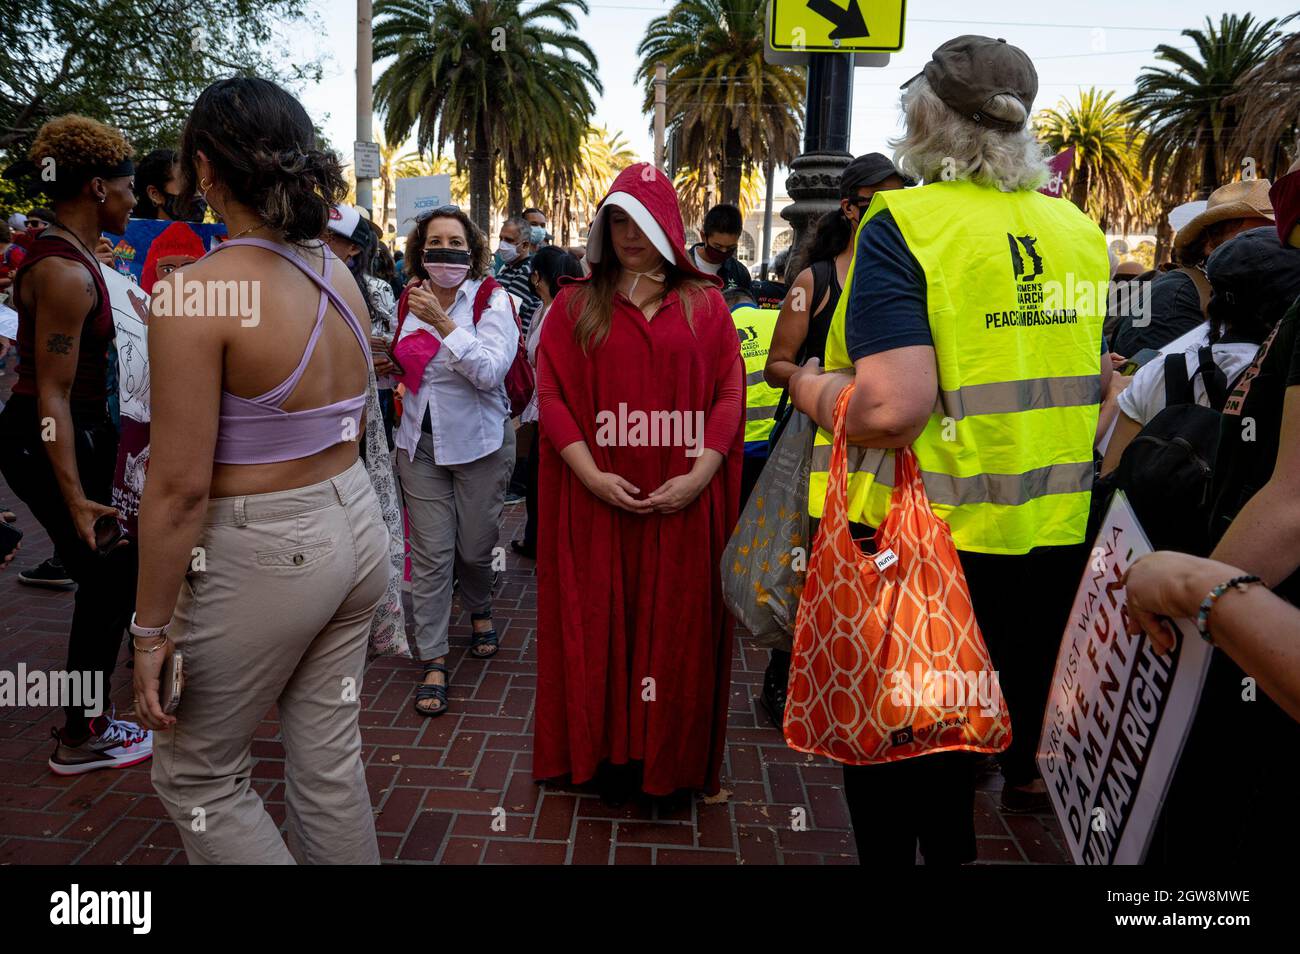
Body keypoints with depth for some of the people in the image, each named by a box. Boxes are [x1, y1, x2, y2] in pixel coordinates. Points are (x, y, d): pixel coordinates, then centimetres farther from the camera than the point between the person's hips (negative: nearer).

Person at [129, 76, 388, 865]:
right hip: (354, 526, 7)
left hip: (264, 552, -7)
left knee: (198, 777, 17)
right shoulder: (341, 277, 3)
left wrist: (152, 628, -8)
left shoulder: (195, 291, -18)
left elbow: (180, 486, -17)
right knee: (331, 762, 19)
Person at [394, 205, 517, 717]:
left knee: (474, 547, 7)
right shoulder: (410, 300, 6)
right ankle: (434, 661, 9)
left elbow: (491, 372, -23)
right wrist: (389, 363, 4)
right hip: (420, 442, 3)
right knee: (430, 552, 0)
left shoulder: (492, 300, -8)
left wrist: (442, 323, -27)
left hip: (478, 441, -3)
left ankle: (480, 610, 41)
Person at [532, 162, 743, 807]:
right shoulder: (576, 305, 7)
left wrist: (698, 476, -12)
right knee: (601, 625, 7)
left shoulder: (704, 303, 8)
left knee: (679, 626, 7)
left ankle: (674, 764, 23)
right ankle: (607, 759, 24)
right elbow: (552, 393, -1)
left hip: (684, 503, 0)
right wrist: (592, 475, -14)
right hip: (599, 498, 0)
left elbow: (730, 393, 1)